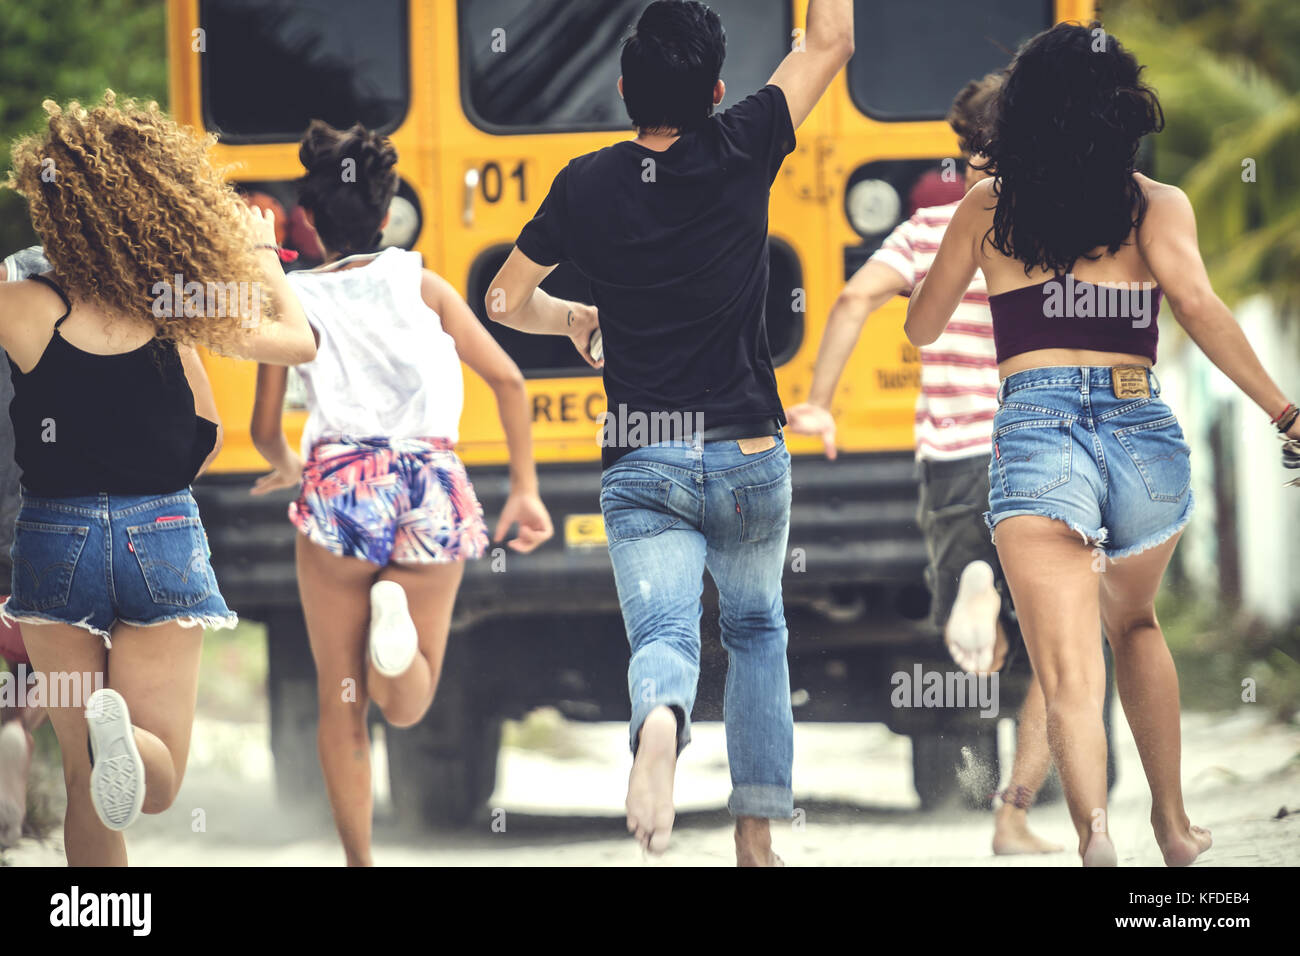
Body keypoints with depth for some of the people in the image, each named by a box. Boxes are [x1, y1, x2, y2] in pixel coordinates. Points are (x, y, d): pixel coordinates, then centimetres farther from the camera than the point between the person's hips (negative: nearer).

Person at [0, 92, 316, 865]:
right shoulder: (183, 314, -4)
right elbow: (299, 338, 12)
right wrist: (260, 248, 28)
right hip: (164, 539, 1)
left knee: (85, 777, 11)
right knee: (157, 777, 2)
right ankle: (124, 737, -32)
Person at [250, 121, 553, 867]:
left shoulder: (294, 302, 7)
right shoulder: (422, 285, 9)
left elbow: (265, 428, 10)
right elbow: (508, 380, 3)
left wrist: (285, 467, 33)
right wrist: (525, 488, 9)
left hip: (338, 490, -1)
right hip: (432, 492, 1)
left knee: (341, 703, 12)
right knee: (406, 706, 9)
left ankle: (359, 861, 7)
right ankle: (399, 620, -24)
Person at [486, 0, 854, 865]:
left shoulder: (588, 187, -2)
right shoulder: (742, 154, -6)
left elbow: (505, 300, 10)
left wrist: (572, 319, 29)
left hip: (644, 468, -1)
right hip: (749, 459, 1)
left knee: (663, 634, -9)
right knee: (756, 631, 21)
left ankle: (661, 718, -46)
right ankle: (756, 832, 19)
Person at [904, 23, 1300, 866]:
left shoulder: (986, 208, 11)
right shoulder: (1156, 205, 7)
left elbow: (922, 328, 21)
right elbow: (1197, 305, -10)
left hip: (1035, 427, -1)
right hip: (1145, 431, 2)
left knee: (1071, 672, -11)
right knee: (1135, 621, 30)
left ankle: (1094, 825, -36)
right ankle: (1174, 824, 29)